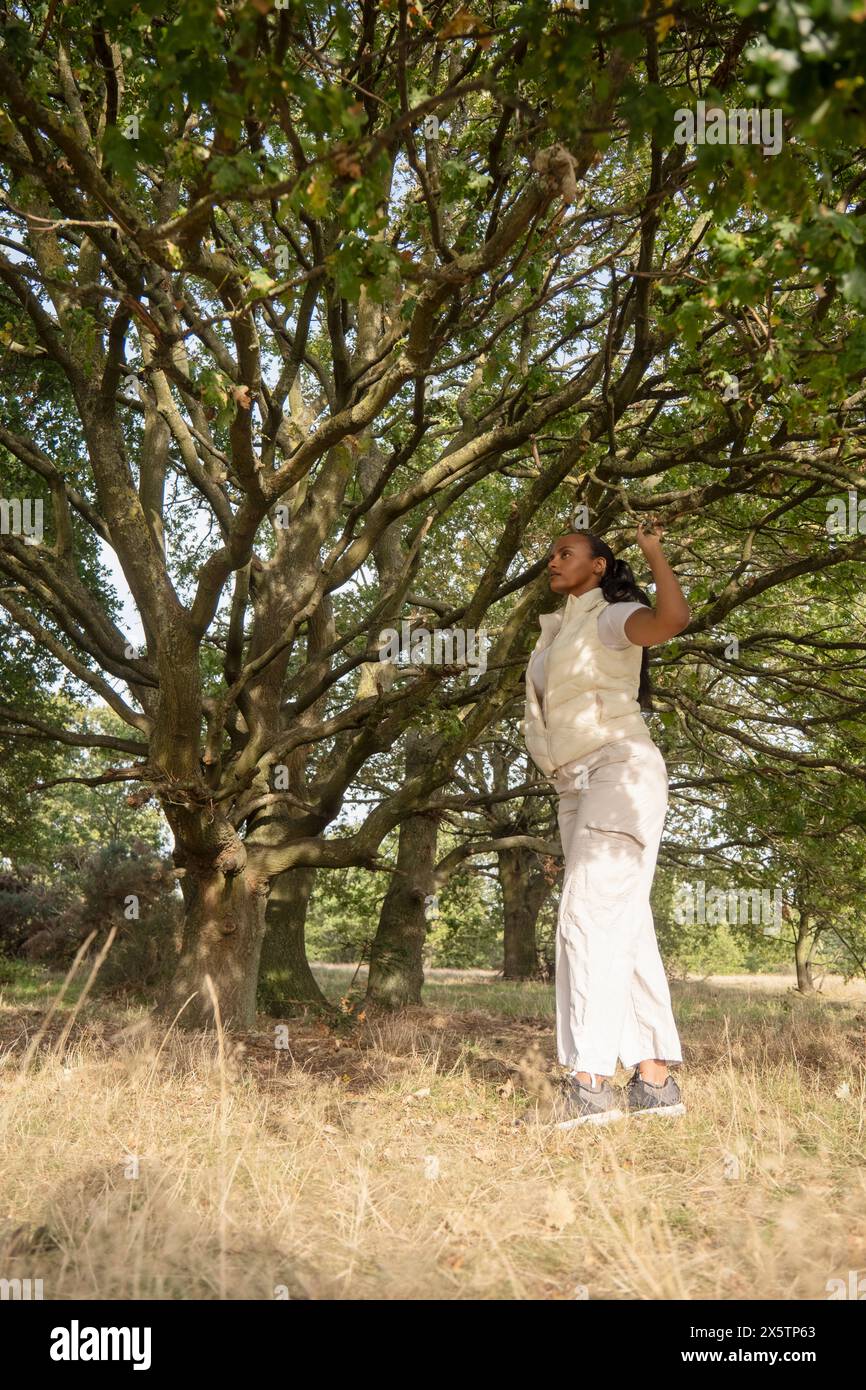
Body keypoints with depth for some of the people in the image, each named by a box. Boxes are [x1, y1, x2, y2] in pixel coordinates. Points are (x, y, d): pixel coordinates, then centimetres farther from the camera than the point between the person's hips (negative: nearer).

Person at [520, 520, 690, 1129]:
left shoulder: (613, 617, -1)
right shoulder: (556, 634, 24)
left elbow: (674, 617, -23)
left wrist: (654, 551, -10)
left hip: (621, 772, -9)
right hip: (577, 788, 9)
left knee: (590, 918, -19)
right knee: (625, 928, 4)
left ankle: (590, 1084, -21)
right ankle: (656, 1080, 6)